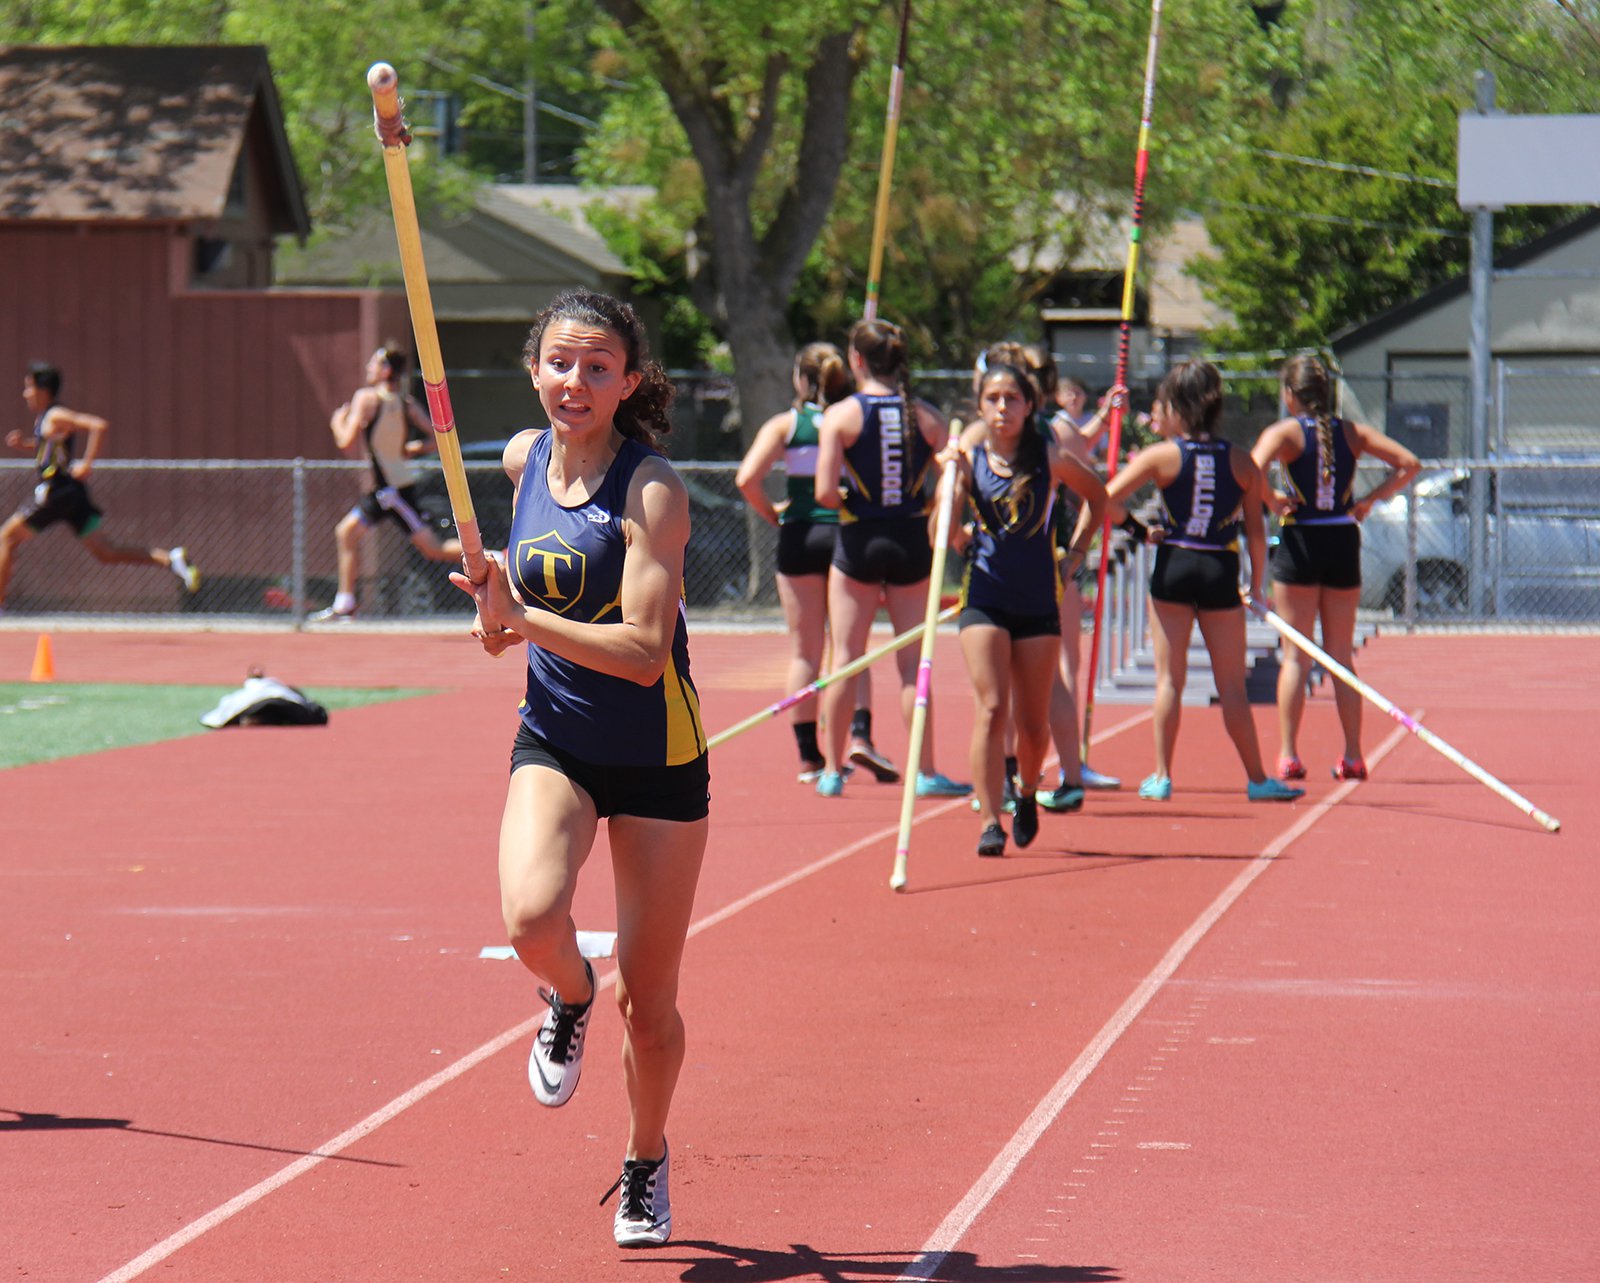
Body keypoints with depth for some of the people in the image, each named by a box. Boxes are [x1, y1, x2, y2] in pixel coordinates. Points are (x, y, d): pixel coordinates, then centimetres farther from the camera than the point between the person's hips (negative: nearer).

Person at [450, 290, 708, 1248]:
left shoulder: (653, 491, -17)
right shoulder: (526, 459, 1)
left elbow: (645, 652, -25)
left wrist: (523, 621, -30)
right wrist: (504, 614, 6)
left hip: (657, 756, -3)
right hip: (554, 739, 4)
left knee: (649, 1003, 4)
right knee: (532, 918, -27)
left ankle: (646, 1163, 31)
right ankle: (570, 997, 9)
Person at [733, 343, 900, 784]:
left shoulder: (784, 425, 0)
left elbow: (747, 479, -11)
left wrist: (771, 513, 5)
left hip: (800, 537, -1)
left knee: (805, 652, 7)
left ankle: (809, 755, 6)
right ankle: (860, 733, -12)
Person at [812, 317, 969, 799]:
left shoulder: (840, 415, -8)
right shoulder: (926, 416, -1)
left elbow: (824, 492, -15)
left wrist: (849, 499, 6)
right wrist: (929, 509, 12)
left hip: (857, 542, -2)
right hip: (911, 542, 2)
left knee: (846, 658, 7)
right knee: (912, 662, 7)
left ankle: (832, 770, 11)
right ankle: (924, 772, 7)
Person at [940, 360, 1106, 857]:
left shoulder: (1050, 458, -2)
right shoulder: (970, 459, -1)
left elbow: (1097, 496, 16)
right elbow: (946, 537, -6)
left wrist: (1075, 554, 10)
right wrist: (953, 481, -18)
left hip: (1039, 599, 1)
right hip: (984, 596, -1)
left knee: (1033, 723, 7)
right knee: (992, 709, -14)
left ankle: (1026, 792, 36)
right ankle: (990, 822, -13)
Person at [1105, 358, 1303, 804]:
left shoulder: (1160, 456, -3)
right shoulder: (1241, 461, 3)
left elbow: (1106, 500, -7)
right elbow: (1255, 529, 4)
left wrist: (1132, 522, 12)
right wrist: (1256, 585, 13)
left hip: (1173, 566, -1)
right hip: (1221, 571, 1)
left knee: (1169, 679, 7)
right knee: (1232, 687, 7)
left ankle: (1161, 778, 7)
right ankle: (1257, 780, 10)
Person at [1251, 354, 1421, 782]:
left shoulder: (1284, 433, -6)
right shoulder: (1353, 433, 5)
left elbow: (1252, 473, -25)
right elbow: (1409, 464, 0)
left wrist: (1273, 500, -8)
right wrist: (1371, 499, 4)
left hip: (1299, 542, -3)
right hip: (1343, 540, 3)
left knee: (1295, 656, 2)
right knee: (1341, 657, 11)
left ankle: (1289, 756, -3)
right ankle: (1353, 757, 10)